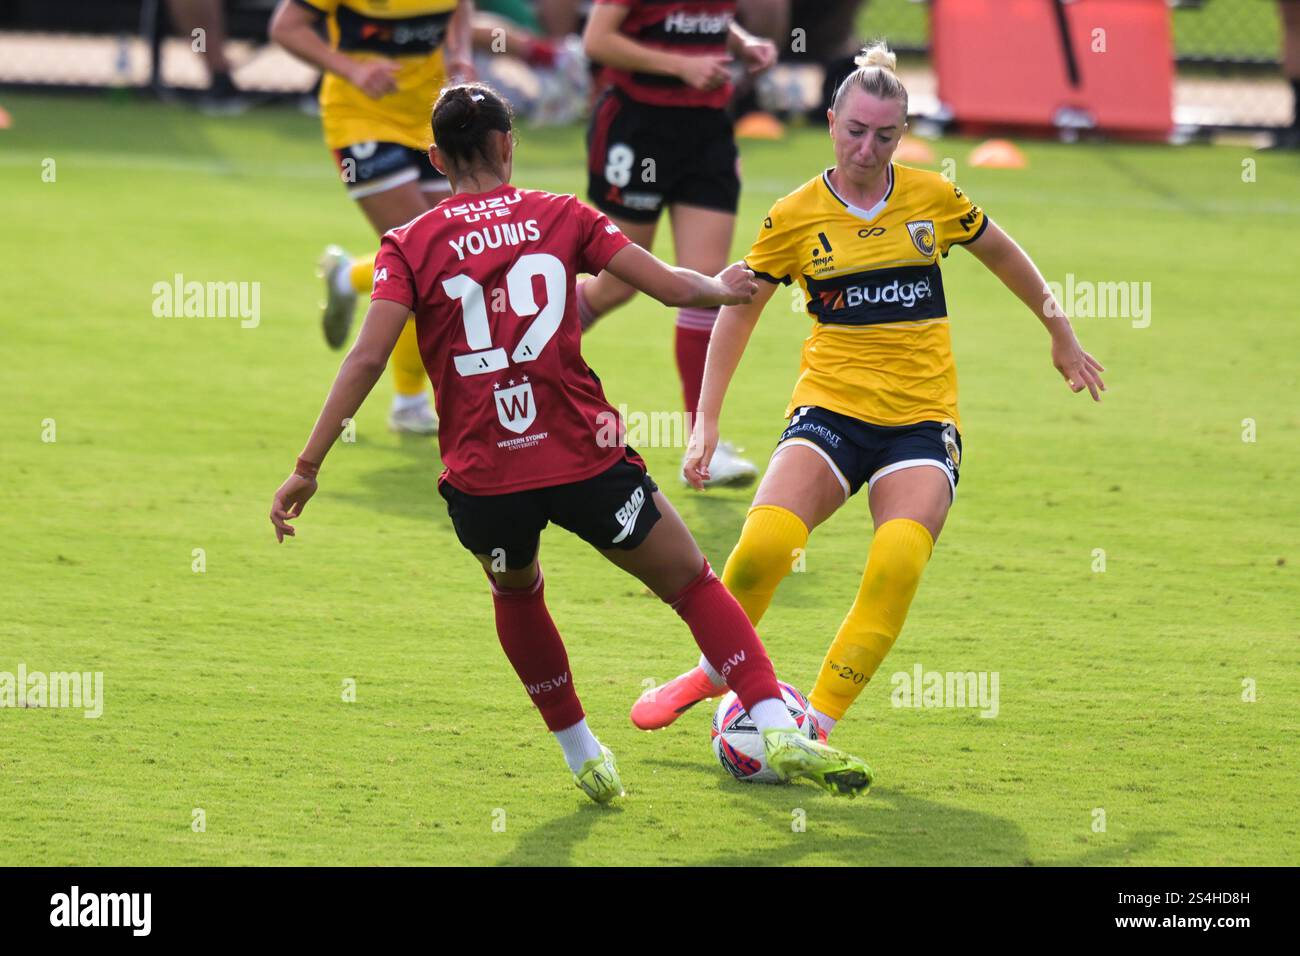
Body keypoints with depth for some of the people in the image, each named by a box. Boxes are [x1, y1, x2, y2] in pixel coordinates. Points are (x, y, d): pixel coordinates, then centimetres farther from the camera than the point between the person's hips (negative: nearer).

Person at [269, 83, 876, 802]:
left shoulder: (409, 246, 4)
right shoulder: (561, 217, 6)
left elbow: (367, 357, -8)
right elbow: (672, 287, 4)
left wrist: (307, 466, -7)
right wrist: (723, 288, 26)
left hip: (481, 480, 1)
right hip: (583, 462, -1)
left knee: (515, 591, 32)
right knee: (693, 582, 14)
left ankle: (581, 755, 34)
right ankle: (778, 730, -1)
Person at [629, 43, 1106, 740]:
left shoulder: (933, 197, 4)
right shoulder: (794, 217, 1)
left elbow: (1001, 253, 22)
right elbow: (738, 310, 12)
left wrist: (1062, 336, 31)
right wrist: (706, 422, 8)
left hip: (923, 419, 1)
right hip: (831, 407, -1)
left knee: (898, 565, -25)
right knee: (765, 542, -25)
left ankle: (819, 720, -15)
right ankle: (712, 671, 3)